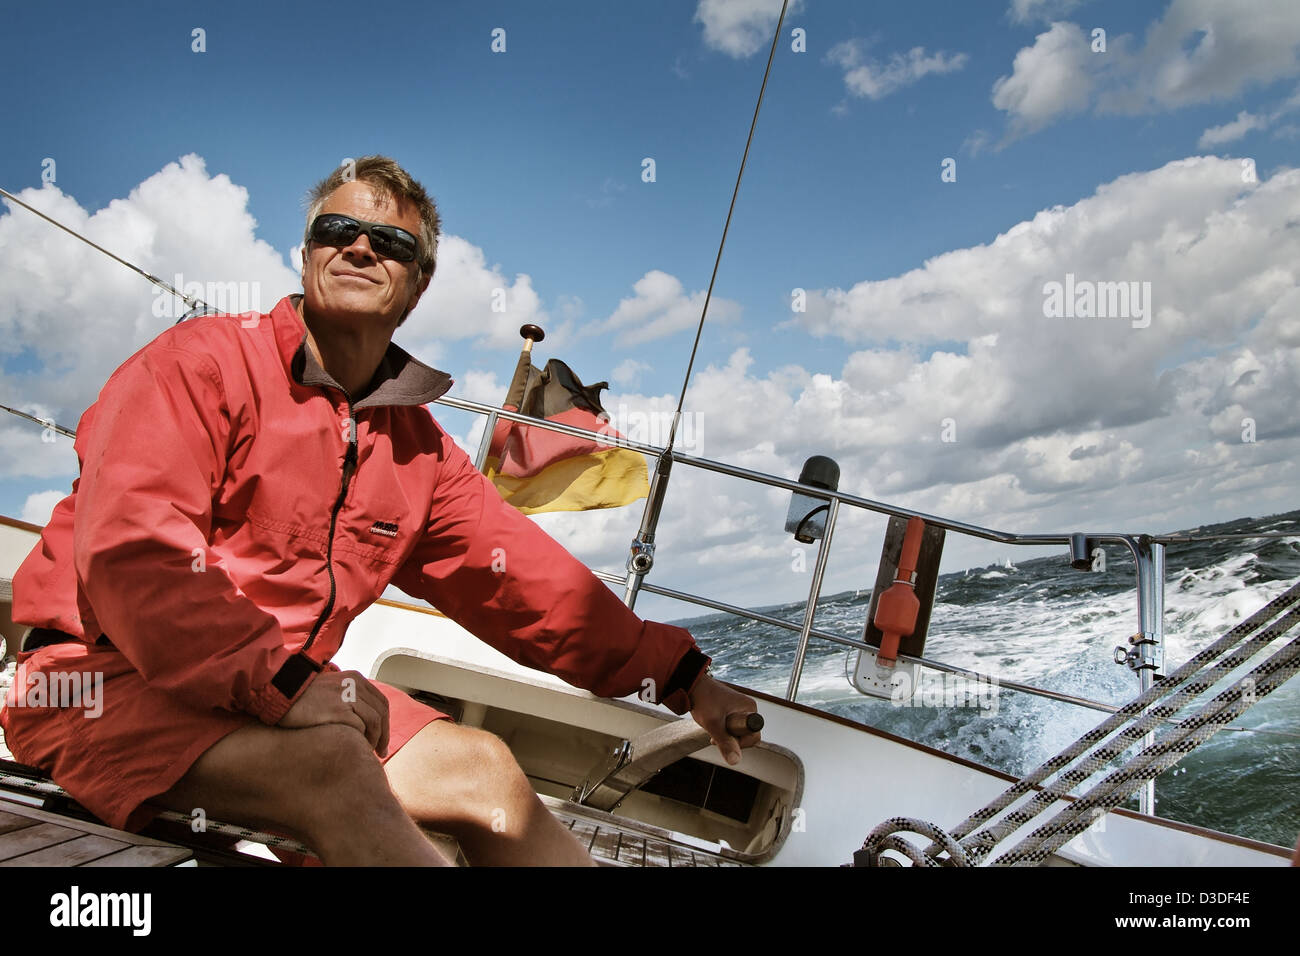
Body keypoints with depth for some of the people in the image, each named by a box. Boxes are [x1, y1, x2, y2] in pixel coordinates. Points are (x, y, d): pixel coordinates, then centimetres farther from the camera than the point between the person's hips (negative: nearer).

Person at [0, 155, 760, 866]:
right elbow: (127, 551, -21)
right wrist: (286, 681, -32)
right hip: (112, 677, -6)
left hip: (287, 686, 6)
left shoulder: (416, 445, 7)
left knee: (484, 769, -4)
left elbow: (529, 580, 7)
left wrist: (683, 676, 5)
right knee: (335, 763, -33)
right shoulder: (205, 361, -10)